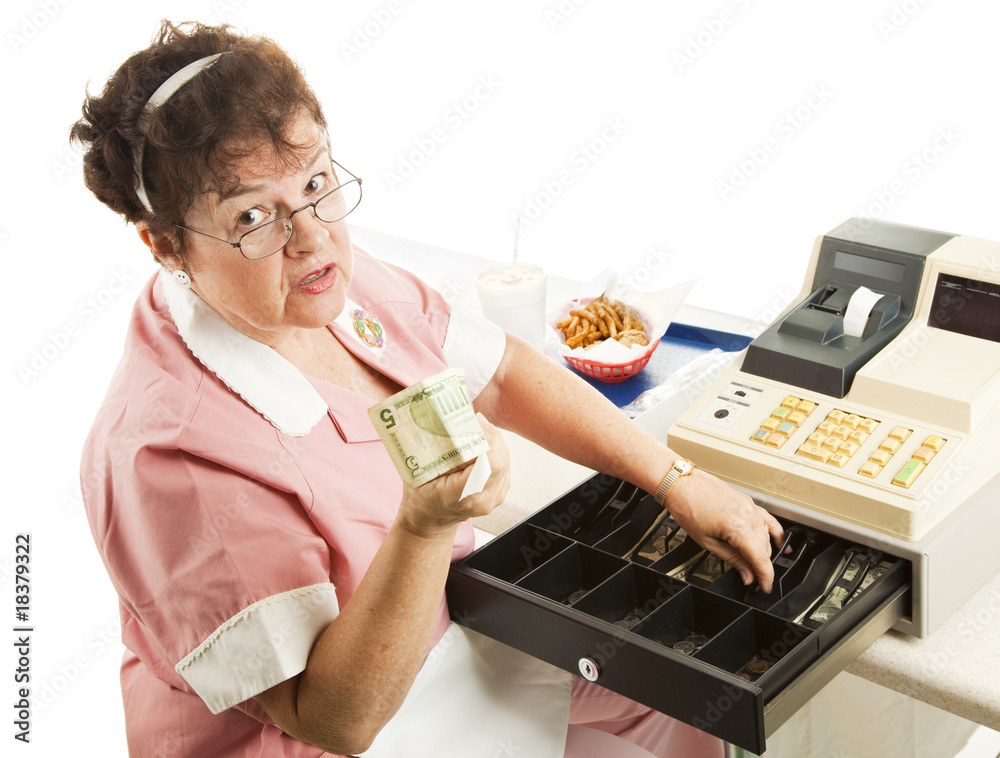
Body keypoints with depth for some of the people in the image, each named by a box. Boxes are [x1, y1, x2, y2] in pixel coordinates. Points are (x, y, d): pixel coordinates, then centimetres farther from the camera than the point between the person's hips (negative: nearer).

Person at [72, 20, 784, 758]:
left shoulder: (329, 278, -12)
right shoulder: (172, 452, -35)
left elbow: (504, 373, 2)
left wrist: (676, 482, -1)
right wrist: (425, 526, -44)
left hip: (442, 619, 7)